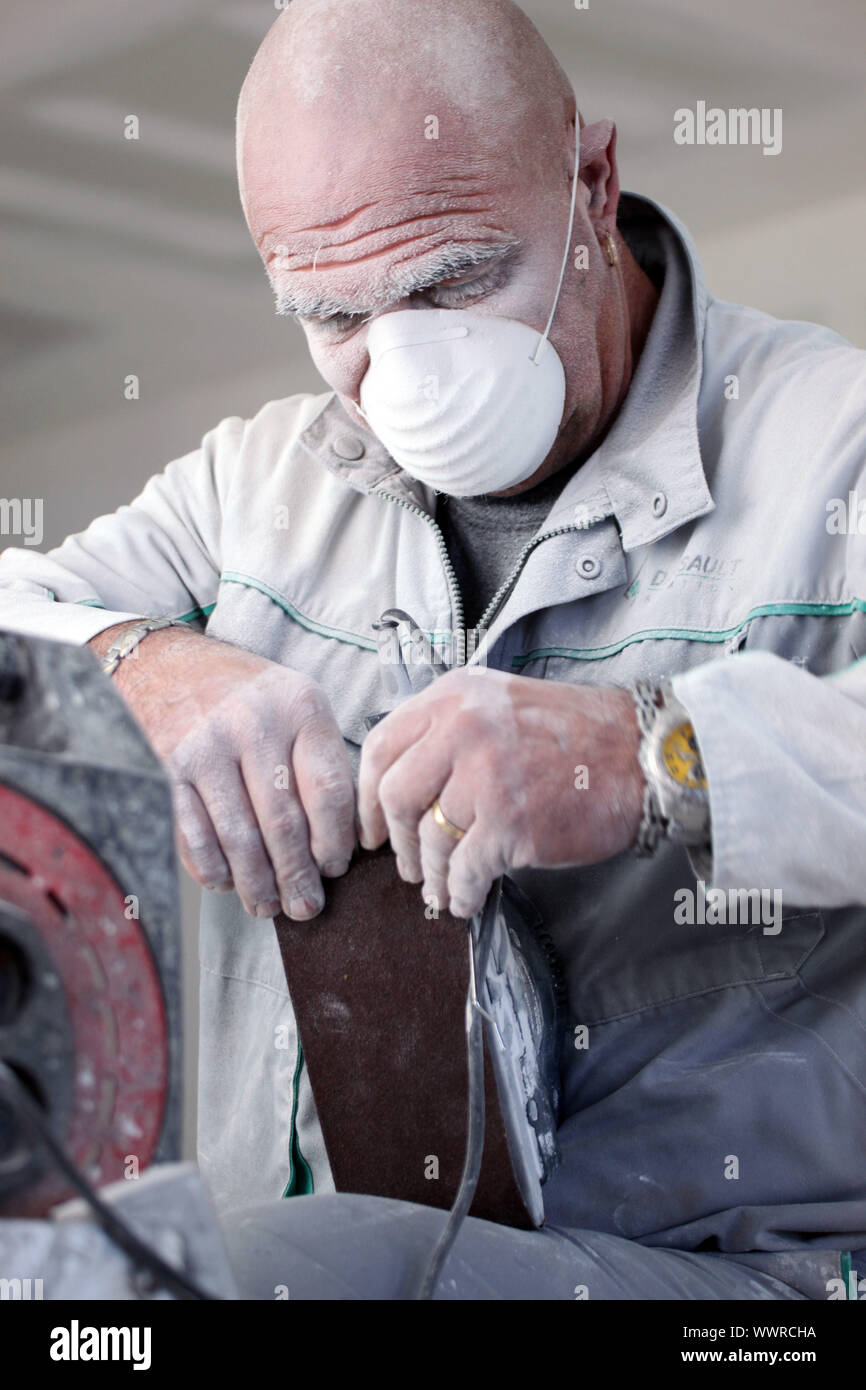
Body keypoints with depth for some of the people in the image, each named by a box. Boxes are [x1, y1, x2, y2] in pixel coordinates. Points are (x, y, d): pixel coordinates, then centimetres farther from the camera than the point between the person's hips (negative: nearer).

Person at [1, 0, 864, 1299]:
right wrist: (140, 673, -10)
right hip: (271, 1233, 5)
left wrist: (660, 761, -30)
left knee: (297, 1260, -34)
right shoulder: (261, 478, 17)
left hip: (707, 1256, -4)